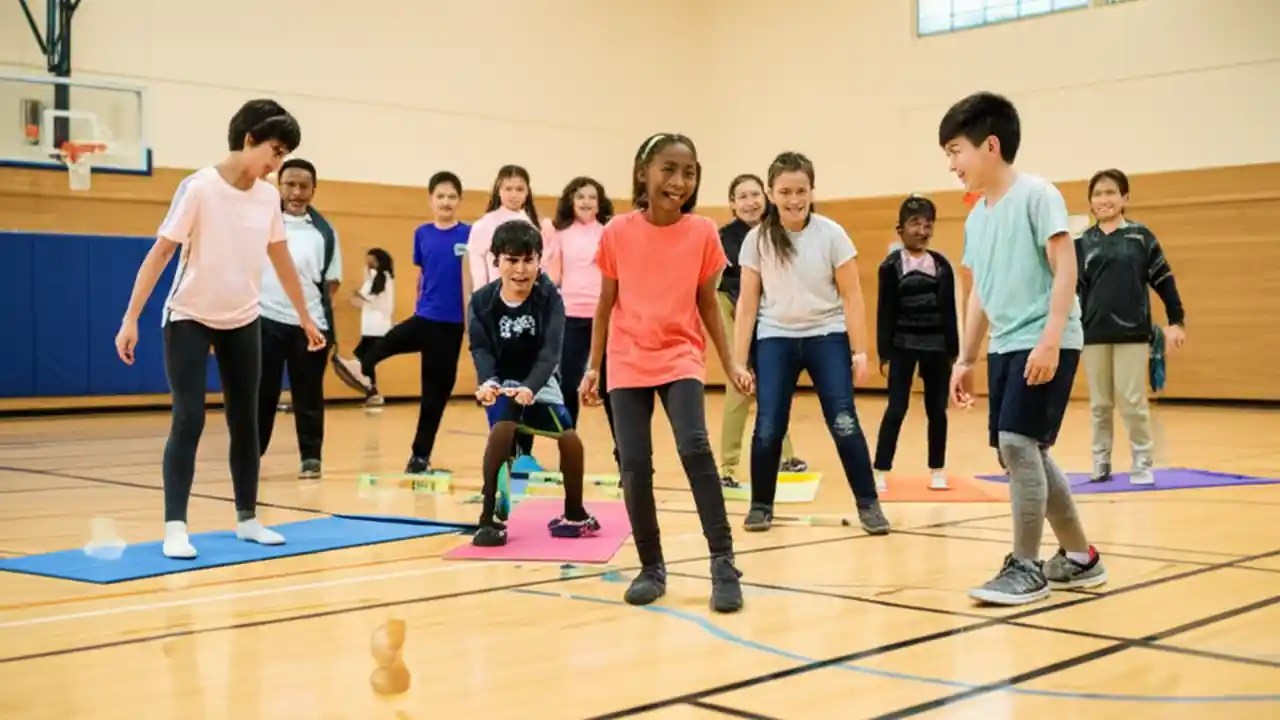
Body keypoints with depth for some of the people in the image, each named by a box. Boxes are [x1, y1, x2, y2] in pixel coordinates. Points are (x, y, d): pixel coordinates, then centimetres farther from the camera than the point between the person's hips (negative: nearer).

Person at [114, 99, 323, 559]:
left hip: (243, 321, 5)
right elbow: (159, 254, -17)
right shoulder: (198, 189, -17)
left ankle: (247, 519, 18)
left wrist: (305, 318, 17)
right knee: (189, 419, -12)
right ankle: (175, 528, -8)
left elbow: (282, 261, 11)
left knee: (244, 421, 8)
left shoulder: (269, 197, -1)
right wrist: (131, 319, -21)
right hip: (188, 318, -5)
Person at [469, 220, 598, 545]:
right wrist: (487, 382, -41)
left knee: (570, 437, -6)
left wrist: (530, 386, -42)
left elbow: (550, 350, -25)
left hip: (539, 382, 2)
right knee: (503, 427, -28)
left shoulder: (550, 297, -17)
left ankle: (574, 514, 17)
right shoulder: (482, 300, -16)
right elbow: (481, 349, -19)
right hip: (500, 384, -2)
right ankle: (488, 518, -21)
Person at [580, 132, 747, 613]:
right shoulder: (617, 233, -2)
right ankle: (651, 568, 15)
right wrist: (593, 367, 5)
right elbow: (606, 306, 6)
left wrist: (731, 364, 4)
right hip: (628, 365, 1)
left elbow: (708, 305, 7)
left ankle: (723, 565, -14)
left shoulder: (703, 233, -2)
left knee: (694, 447, -22)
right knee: (634, 466, -3)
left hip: (681, 359, -1)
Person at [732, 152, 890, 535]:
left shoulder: (831, 234, -7)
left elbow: (851, 297, -3)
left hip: (827, 336, -1)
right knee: (768, 428, -3)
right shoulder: (758, 239, -4)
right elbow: (747, 303, 0)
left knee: (844, 422, -7)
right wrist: (738, 360, -3)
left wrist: (860, 351, -6)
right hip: (775, 339, 1)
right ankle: (761, 506, 15)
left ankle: (868, 504, 6)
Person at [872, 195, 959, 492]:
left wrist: (953, 349, 5)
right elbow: (885, 311, -4)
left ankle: (937, 470, 17)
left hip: (936, 345, 3)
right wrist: (884, 351, -7)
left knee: (937, 409, 7)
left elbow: (949, 310, 7)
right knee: (896, 407, -4)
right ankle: (881, 471, 1)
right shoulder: (891, 265, -3)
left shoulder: (942, 264, 5)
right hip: (903, 344, -3)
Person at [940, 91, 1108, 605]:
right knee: (1026, 452, 10)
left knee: (1016, 443, -15)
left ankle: (1026, 567, -3)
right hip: (1003, 347, 8)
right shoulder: (975, 218, 14)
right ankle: (1080, 558, 24)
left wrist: (1050, 340, -22)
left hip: (1044, 344, -8)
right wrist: (966, 360, 18)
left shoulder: (1036, 194, -9)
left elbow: (1065, 269, -14)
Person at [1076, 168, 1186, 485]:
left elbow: (1164, 280, 3)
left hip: (1132, 332, -2)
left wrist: (1176, 321, -2)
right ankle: (1101, 462, 18)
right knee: (1100, 404, 8)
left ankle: (1142, 463, 11)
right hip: (1093, 334, 2)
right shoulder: (1082, 242, 6)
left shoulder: (1141, 236, 2)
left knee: (1132, 402, -1)